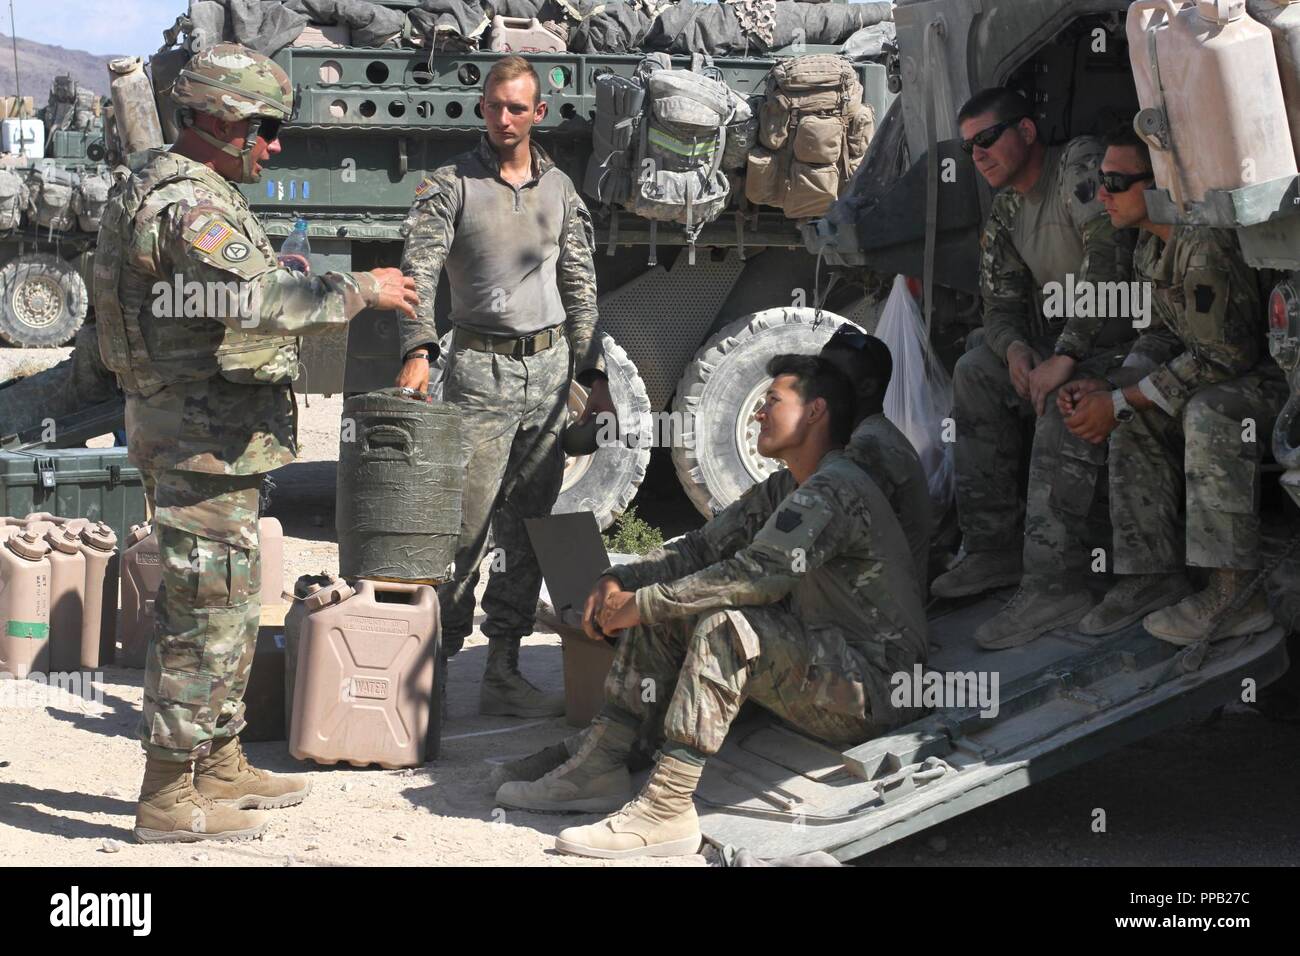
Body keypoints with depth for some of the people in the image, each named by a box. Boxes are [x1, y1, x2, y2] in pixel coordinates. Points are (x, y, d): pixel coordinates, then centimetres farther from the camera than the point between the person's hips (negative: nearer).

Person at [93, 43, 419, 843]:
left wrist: (296, 281, 7)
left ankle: (219, 768, 29)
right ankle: (169, 798, 1)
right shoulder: (185, 202, -19)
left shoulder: (196, 192, 16)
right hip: (202, 438, -11)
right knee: (206, 612, -5)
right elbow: (258, 298, -32)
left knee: (228, 605, 18)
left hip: (215, 437, 11)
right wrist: (360, 291, -22)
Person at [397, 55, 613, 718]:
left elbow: (580, 288, 15)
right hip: (481, 368, -5)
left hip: (549, 366, 5)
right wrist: (418, 350, -28)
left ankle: (502, 672, 11)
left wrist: (593, 373, 9)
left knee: (527, 528, 5)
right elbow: (420, 269, -13)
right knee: (465, 523, -9)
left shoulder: (559, 190, 12)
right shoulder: (450, 185, -2)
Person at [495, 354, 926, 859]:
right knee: (664, 609, 3)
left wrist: (643, 603, -21)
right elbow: (703, 547, 14)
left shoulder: (834, 490, -18)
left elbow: (759, 573, -28)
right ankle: (600, 765, -2)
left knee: (725, 624, -31)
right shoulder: (781, 492, 15)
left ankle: (667, 810, -33)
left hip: (873, 693, -10)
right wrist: (618, 581, -2)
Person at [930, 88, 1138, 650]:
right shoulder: (1005, 212, 12)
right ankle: (994, 547, 3)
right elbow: (1000, 303, 12)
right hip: (1063, 341, 9)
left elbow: (1106, 261, -28)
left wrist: (1064, 357, -31)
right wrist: (1014, 348, -13)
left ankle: (1055, 584, -35)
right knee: (974, 373, 2)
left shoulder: (1080, 165, -16)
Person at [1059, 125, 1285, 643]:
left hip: (1279, 372, -10)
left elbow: (1222, 356, -25)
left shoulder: (1205, 244, -26)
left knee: (1209, 411, -34)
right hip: (1237, 370, 10)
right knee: (1135, 416, -3)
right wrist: (1106, 388, -5)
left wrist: (1120, 401, -21)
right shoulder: (1151, 246, 6)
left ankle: (1235, 592, -30)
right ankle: (1155, 575, -3)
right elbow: (1170, 336, 12)